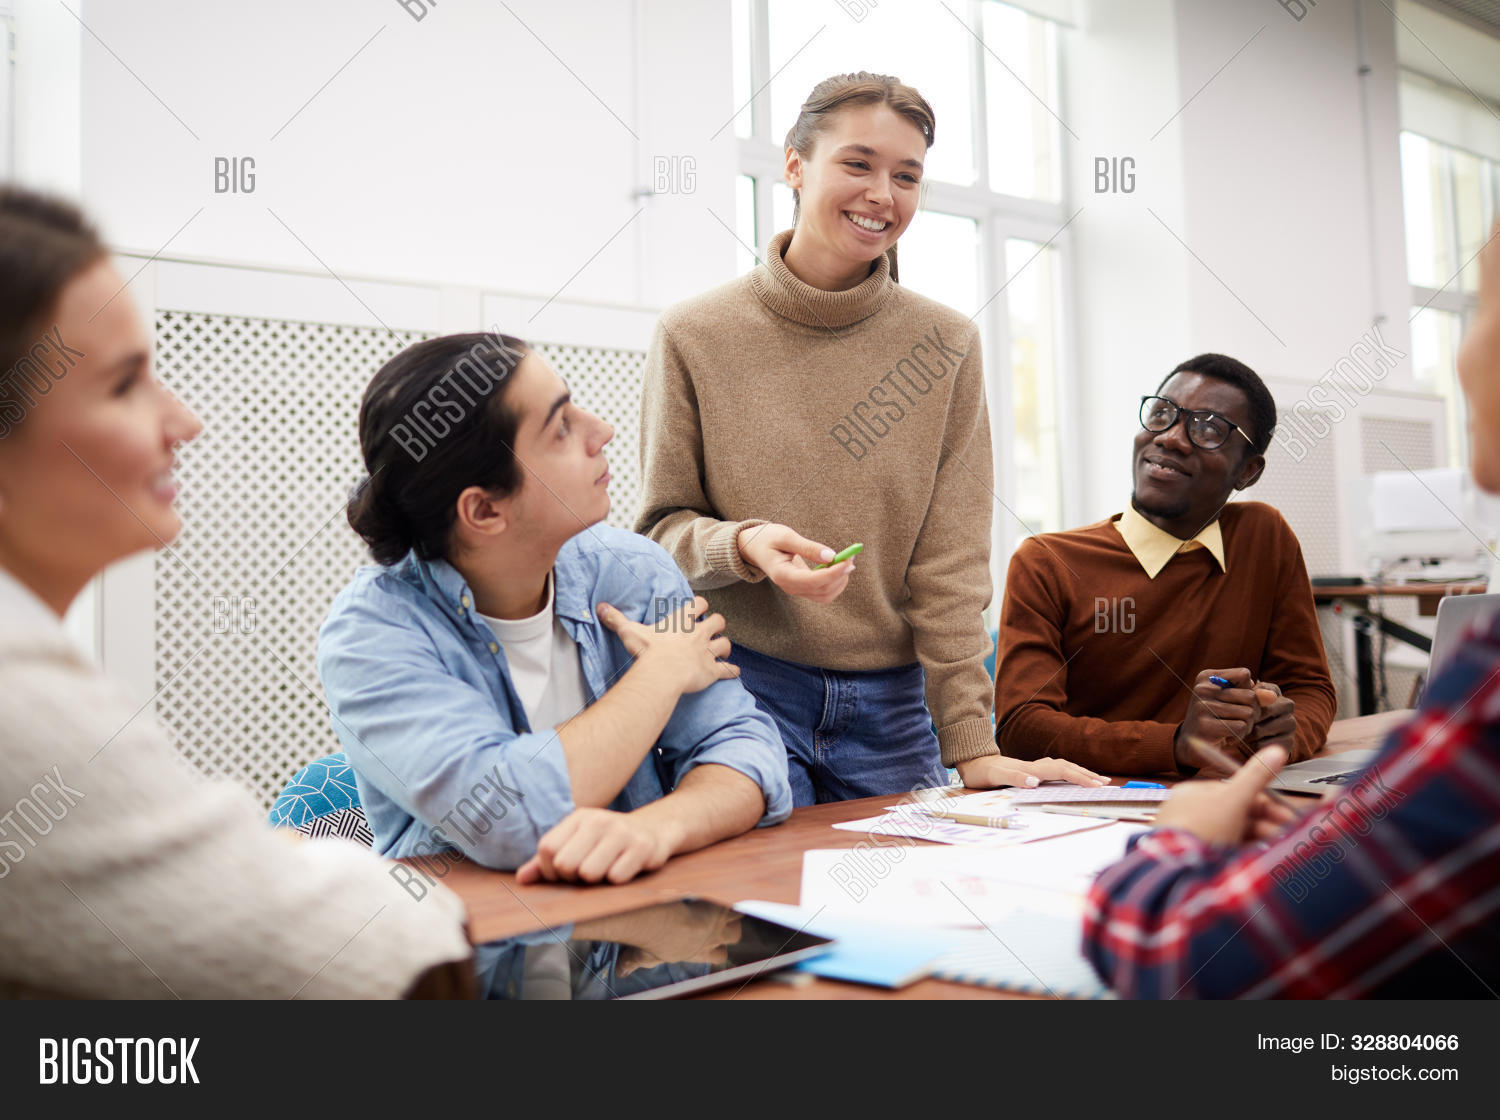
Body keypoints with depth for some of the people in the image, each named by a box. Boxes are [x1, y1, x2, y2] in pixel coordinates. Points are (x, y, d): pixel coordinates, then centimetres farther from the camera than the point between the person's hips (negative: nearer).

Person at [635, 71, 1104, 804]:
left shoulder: (947, 347, 1)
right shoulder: (694, 336, -2)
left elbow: (951, 566, -3)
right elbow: (661, 529, 2)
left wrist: (970, 747, -10)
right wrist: (743, 544, -21)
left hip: (892, 706, 2)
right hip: (743, 683, -1)